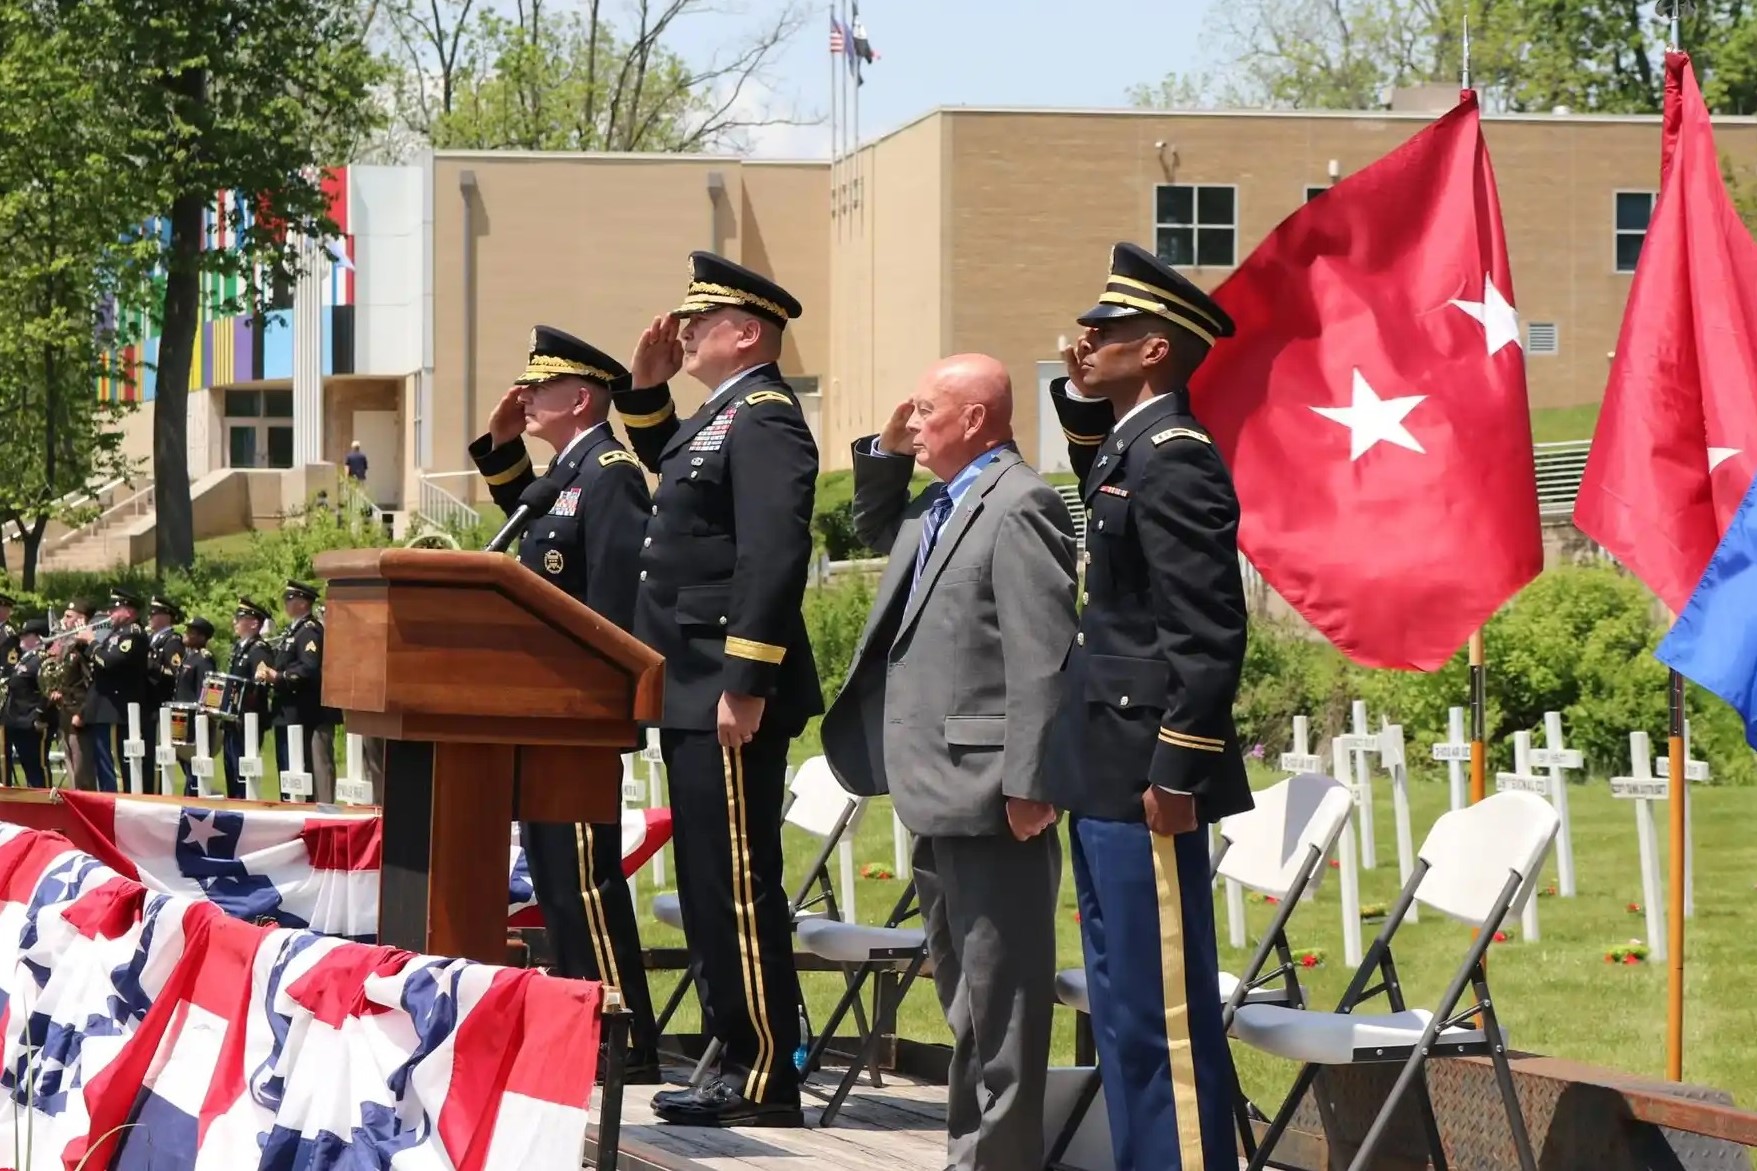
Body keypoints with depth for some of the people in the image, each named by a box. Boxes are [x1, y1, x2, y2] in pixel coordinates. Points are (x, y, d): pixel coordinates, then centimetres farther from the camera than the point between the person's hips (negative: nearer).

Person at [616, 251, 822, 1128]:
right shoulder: (717, 418, 17)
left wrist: (747, 685, -26)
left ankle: (766, 1080, -5)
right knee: (710, 889, 13)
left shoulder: (765, 420, -14)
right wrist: (647, 386, 21)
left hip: (731, 700, -11)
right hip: (694, 697, 11)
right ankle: (738, 1060, 19)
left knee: (739, 889, -8)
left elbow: (773, 557, -23)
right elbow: (662, 459, 39)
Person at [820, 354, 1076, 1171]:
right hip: (941, 794, 11)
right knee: (962, 989, 18)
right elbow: (874, 530, 37)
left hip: (987, 793, -11)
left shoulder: (1018, 507, -15)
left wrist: (1028, 784, -23)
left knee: (997, 995, -6)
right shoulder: (939, 507, 15)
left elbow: (1040, 658, -20)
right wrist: (885, 454, 17)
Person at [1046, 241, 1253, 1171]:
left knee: (1162, 1009, -7)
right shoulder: (1125, 447, 14)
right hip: (1107, 781, 11)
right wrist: (1079, 399, 23)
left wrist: (1178, 772, -21)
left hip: (1146, 782, -11)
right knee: (1124, 1006, 15)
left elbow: (1208, 631, -21)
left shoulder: (1174, 460, -15)